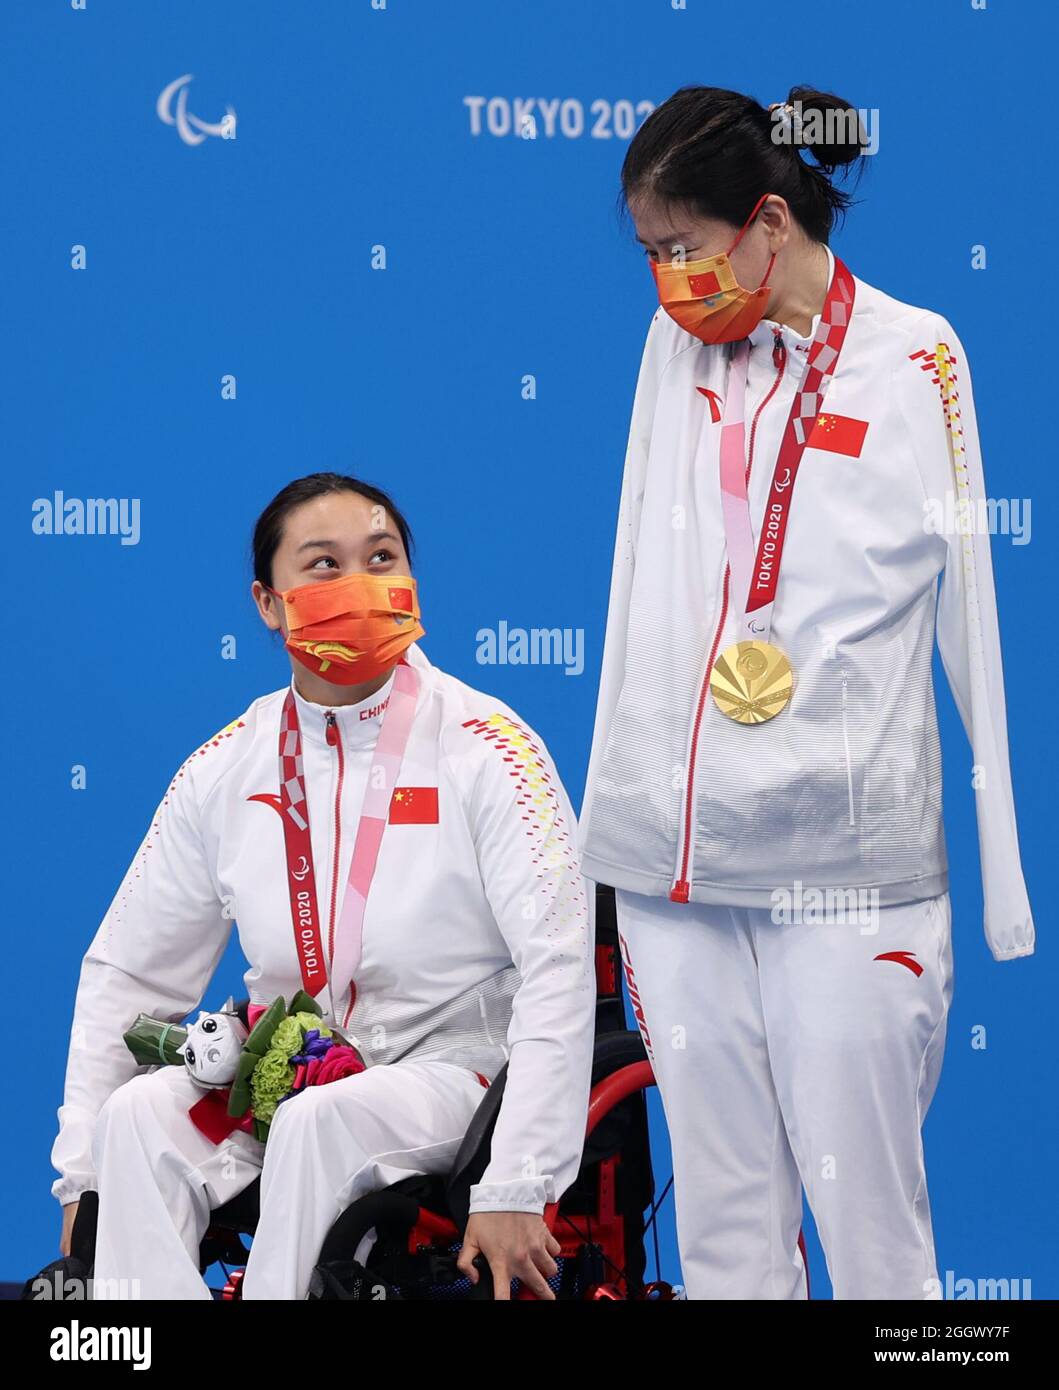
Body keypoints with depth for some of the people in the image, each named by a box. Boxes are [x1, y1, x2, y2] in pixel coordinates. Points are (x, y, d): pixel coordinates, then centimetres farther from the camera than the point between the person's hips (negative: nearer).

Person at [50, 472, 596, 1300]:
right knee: (140, 1116, -24)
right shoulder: (225, 770, 4)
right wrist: (84, 1178, 0)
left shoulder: (487, 749, -9)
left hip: (450, 1065, -4)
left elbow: (558, 969, -16)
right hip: (284, 1069, 4)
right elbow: (126, 973, 8)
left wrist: (516, 1191, -24)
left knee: (320, 1122, -34)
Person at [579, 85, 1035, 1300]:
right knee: (719, 1216, 7)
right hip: (675, 852, 4)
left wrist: (1004, 882, -3)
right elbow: (639, 597, 14)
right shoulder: (679, 343, 11)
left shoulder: (914, 360, -1)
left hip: (842, 868, -4)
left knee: (864, 1203, -4)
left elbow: (971, 619, -1)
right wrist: (619, 823, 13)